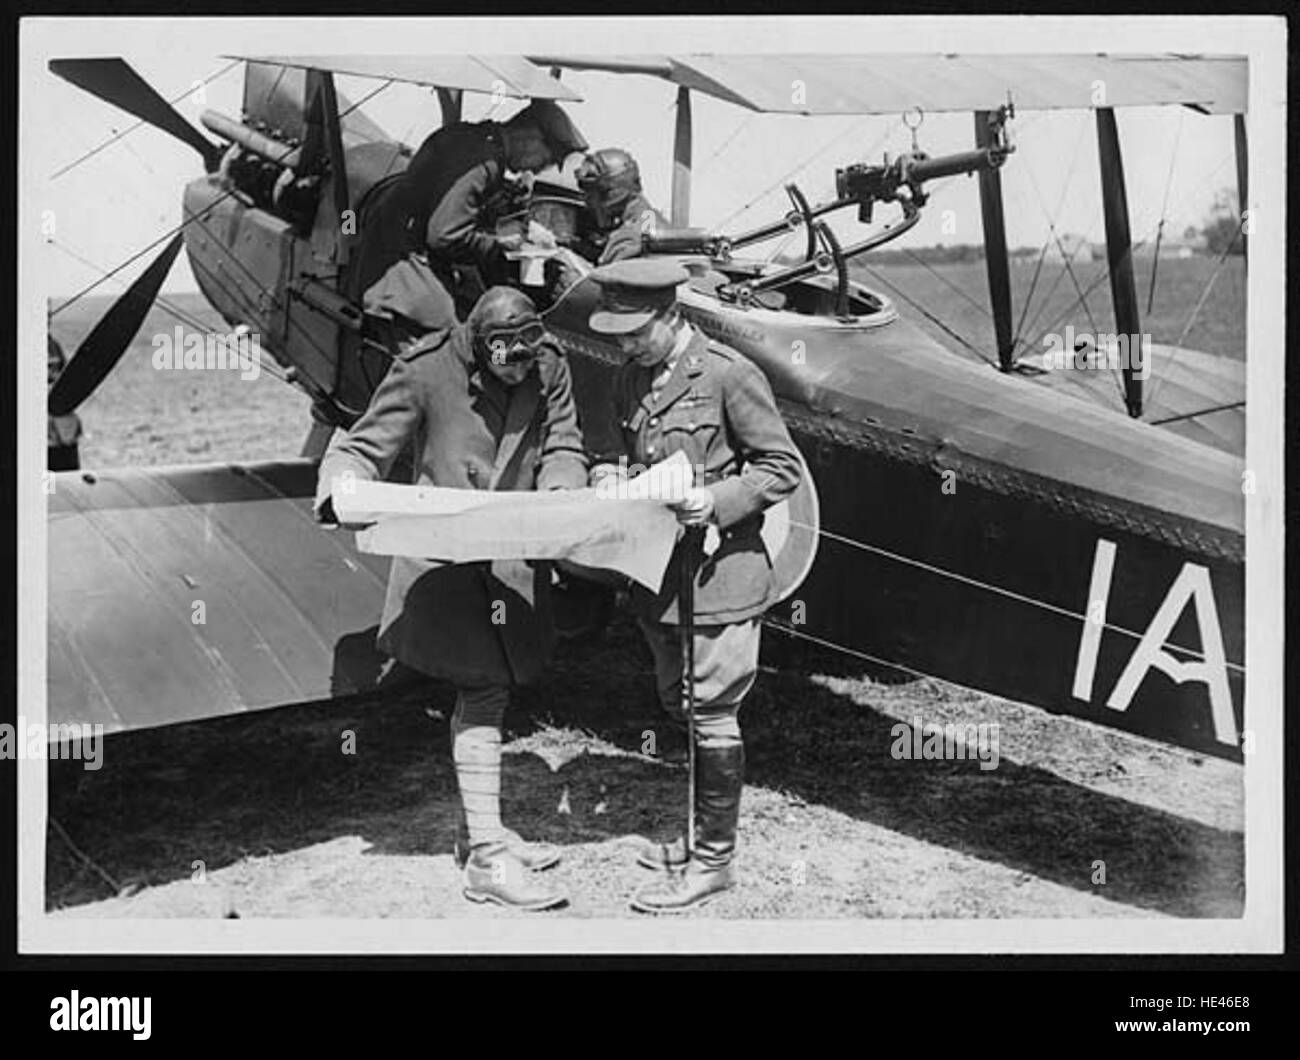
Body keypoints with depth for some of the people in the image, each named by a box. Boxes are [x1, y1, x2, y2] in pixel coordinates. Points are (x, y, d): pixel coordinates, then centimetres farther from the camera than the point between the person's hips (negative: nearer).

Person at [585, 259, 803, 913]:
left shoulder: (728, 375, -14)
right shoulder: (632, 378, 8)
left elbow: (783, 467, -10)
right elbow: (610, 451, 17)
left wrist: (717, 501, -23)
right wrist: (607, 479, -6)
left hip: (720, 572, -8)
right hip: (658, 573, 8)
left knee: (711, 714, 0)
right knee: (678, 709, 17)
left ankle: (714, 858, 11)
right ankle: (700, 829, 33)